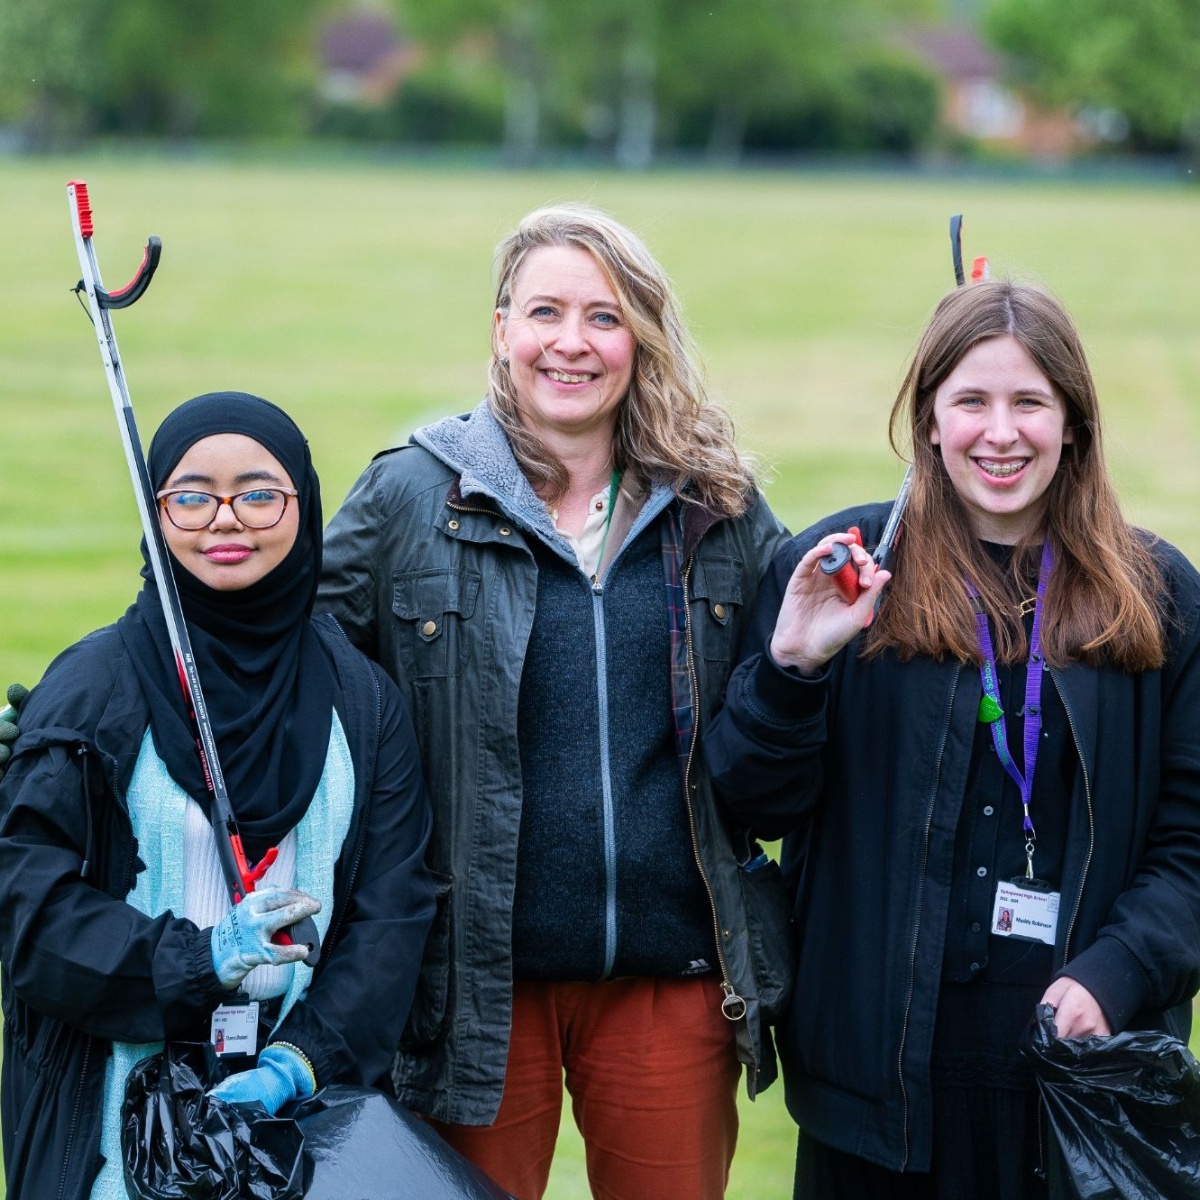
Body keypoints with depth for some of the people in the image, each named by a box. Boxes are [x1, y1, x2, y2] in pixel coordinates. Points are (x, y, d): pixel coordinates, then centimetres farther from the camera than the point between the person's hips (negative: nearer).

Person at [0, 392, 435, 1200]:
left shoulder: (361, 699, 5)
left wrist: (299, 1061, -14)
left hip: (312, 1096, 2)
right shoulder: (93, 686, -2)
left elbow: (392, 911, -1)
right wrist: (196, 959, -19)